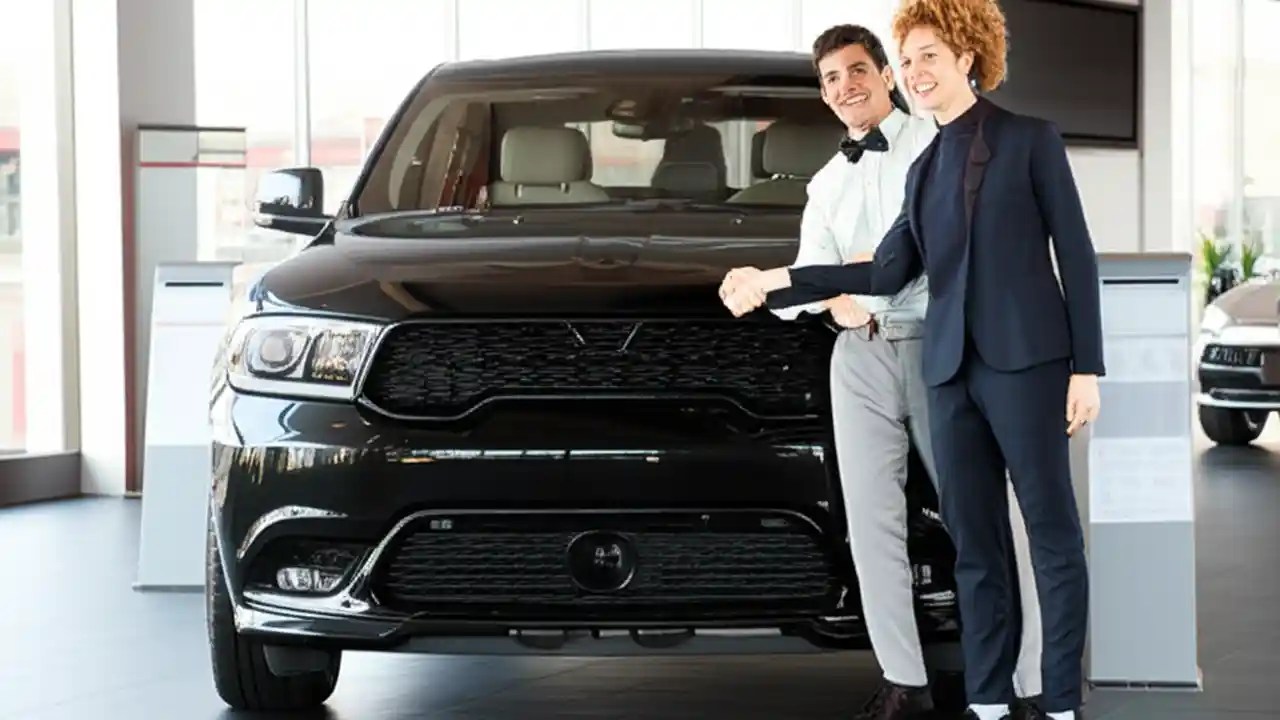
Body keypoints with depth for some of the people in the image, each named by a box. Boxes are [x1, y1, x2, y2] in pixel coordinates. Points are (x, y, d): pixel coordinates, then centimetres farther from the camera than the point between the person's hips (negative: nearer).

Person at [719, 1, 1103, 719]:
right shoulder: (924, 168, 16)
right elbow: (888, 271, 8)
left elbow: (1076, 256, -2)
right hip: (952, 371, 6)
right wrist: (776, 281, 1)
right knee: (976, 542, 7)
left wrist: (1086, 367, -8)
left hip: (1027, 363, -6)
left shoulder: (1030, 139, 1)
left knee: (1053, 533, -1)